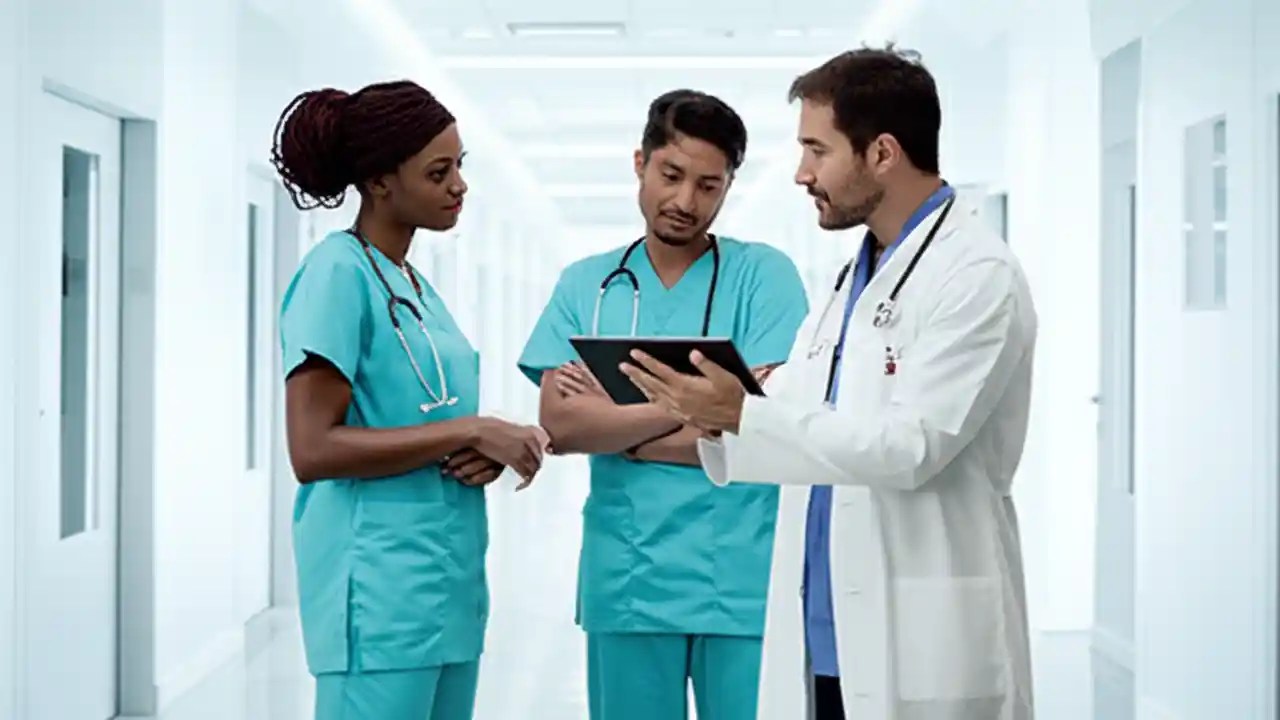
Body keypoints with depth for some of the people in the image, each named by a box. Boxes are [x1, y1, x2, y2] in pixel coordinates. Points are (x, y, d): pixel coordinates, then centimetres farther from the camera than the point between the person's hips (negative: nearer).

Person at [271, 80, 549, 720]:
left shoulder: (414, 283, 14)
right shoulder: (338, 272, -11)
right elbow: (313, 450, -19)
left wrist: (486, 453, -1)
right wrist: (470, 431, -17)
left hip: (446, 587, 9)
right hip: (381, 591, -8)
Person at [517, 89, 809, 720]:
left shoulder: (763, 274, 0)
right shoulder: (585, 285, 7)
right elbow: (559, 425, -4)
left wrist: (613, 423, -5)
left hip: (741, 578, -2)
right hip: (622, 578, 2)